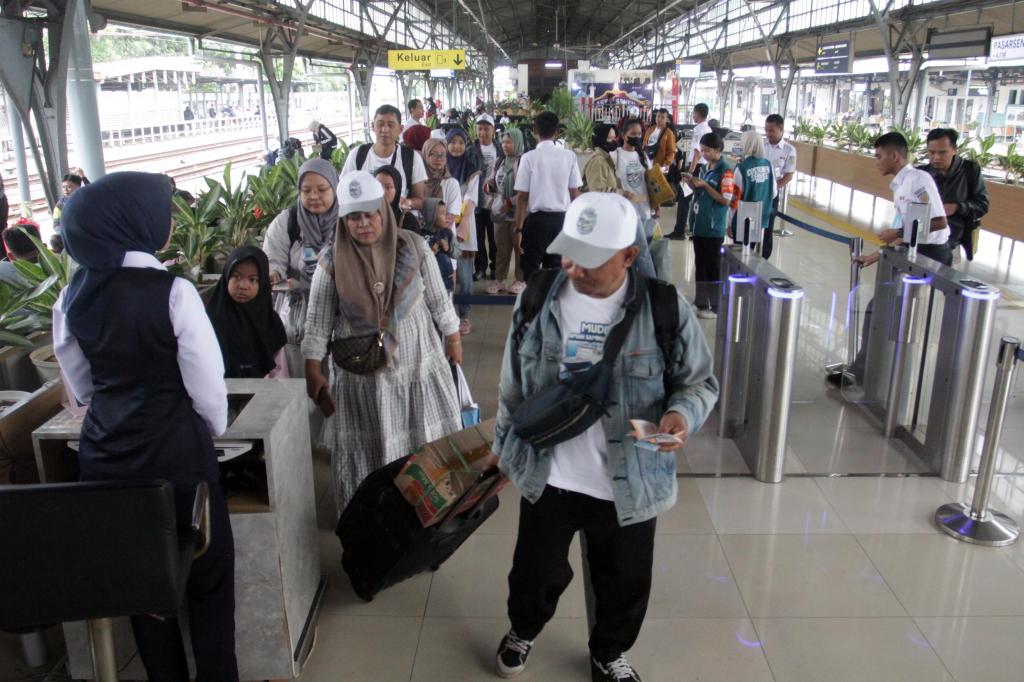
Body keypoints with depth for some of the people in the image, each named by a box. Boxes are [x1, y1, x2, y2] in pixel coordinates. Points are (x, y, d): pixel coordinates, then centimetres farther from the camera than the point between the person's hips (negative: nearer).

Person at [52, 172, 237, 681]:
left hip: (104, 452, 6)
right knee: (207, 572, 13)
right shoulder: (172, 292, -17)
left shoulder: (71, 296, 0)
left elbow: (81, 386, 11)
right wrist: (214, 430, 5)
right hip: (175, 450, -5)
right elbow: (207, 382, -14)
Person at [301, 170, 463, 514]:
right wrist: (313, 373, -6)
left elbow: (438, 300, 4)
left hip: (418, 365, 1)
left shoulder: (413, 247, -6)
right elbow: (317, 322, -3)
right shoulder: (332, 261, -8)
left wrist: (453, 340, 9)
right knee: (365, 451, 8)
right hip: (361, 374, -1)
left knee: (427, 444, 12)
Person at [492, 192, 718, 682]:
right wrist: (505, 447, 11)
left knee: (624, 582, 19)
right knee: (536, 571, 21)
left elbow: (700, 381, -2)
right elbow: (513, 383, 5)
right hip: (547, 476, 1)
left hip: (630, 484, -1)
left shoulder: (665, 308, -15)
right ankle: (523, 629, 56)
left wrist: (683, 412, -24)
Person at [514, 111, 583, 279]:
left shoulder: (529, 158, -8)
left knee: (532, 270, 5)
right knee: (556, 269, 13)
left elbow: (522, 197, -9)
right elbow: (575, 193, 3)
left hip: (537, 219, -3)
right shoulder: (569, 156, 0)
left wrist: (519, 228, -4)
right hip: (562, 219, 3)